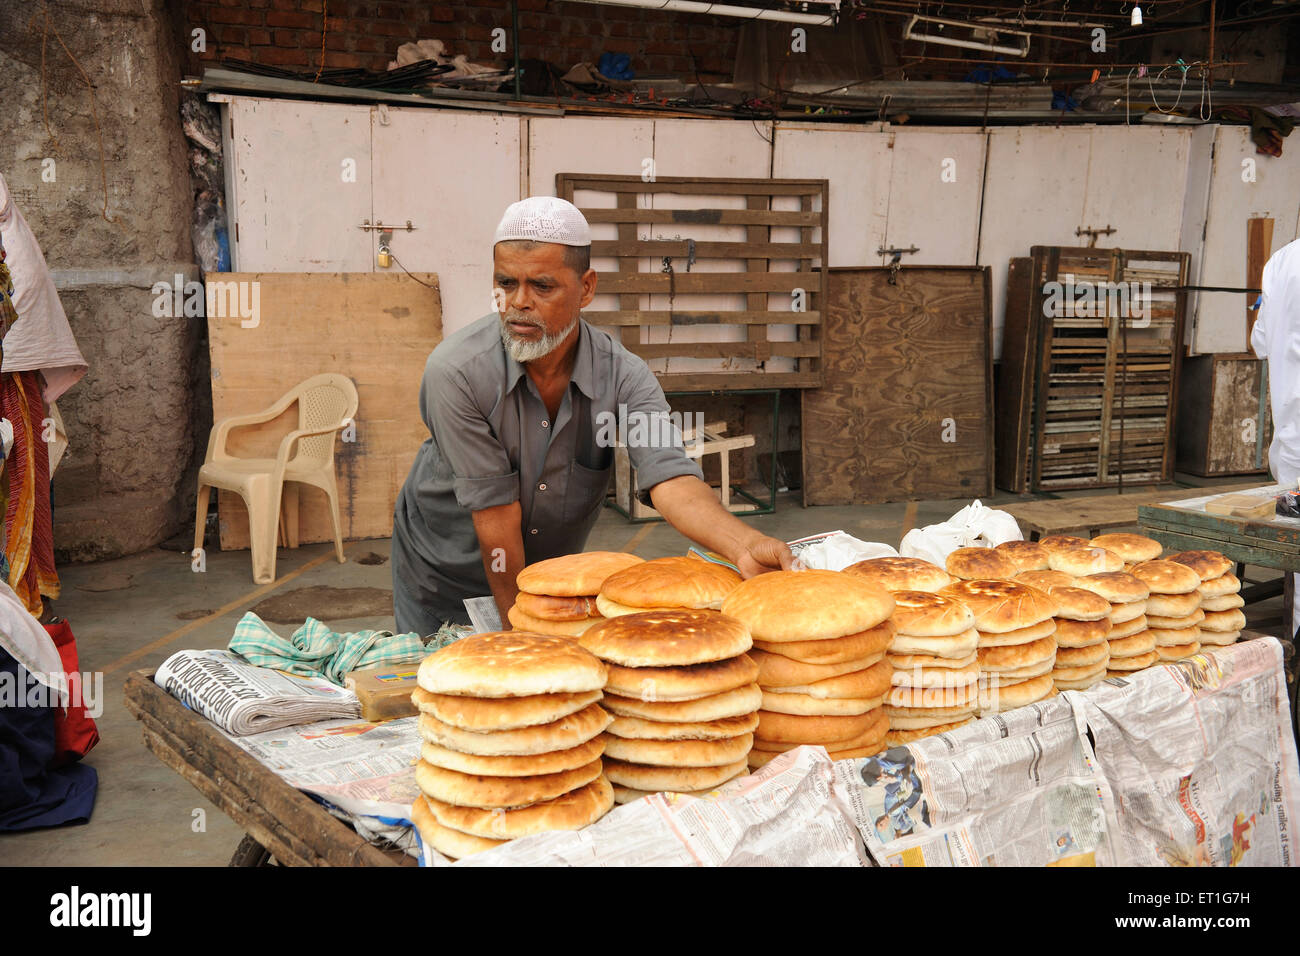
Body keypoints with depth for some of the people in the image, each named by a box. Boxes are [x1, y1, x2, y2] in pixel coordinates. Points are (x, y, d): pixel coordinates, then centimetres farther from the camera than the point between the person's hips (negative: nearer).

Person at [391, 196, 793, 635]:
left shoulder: (623, 377, -21)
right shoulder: (457, 372, -28)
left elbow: (669, 479, -34)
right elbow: (496, 515, -26)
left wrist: (744, 546, -54)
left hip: (550, 568, 2)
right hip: (443, 574, -2)